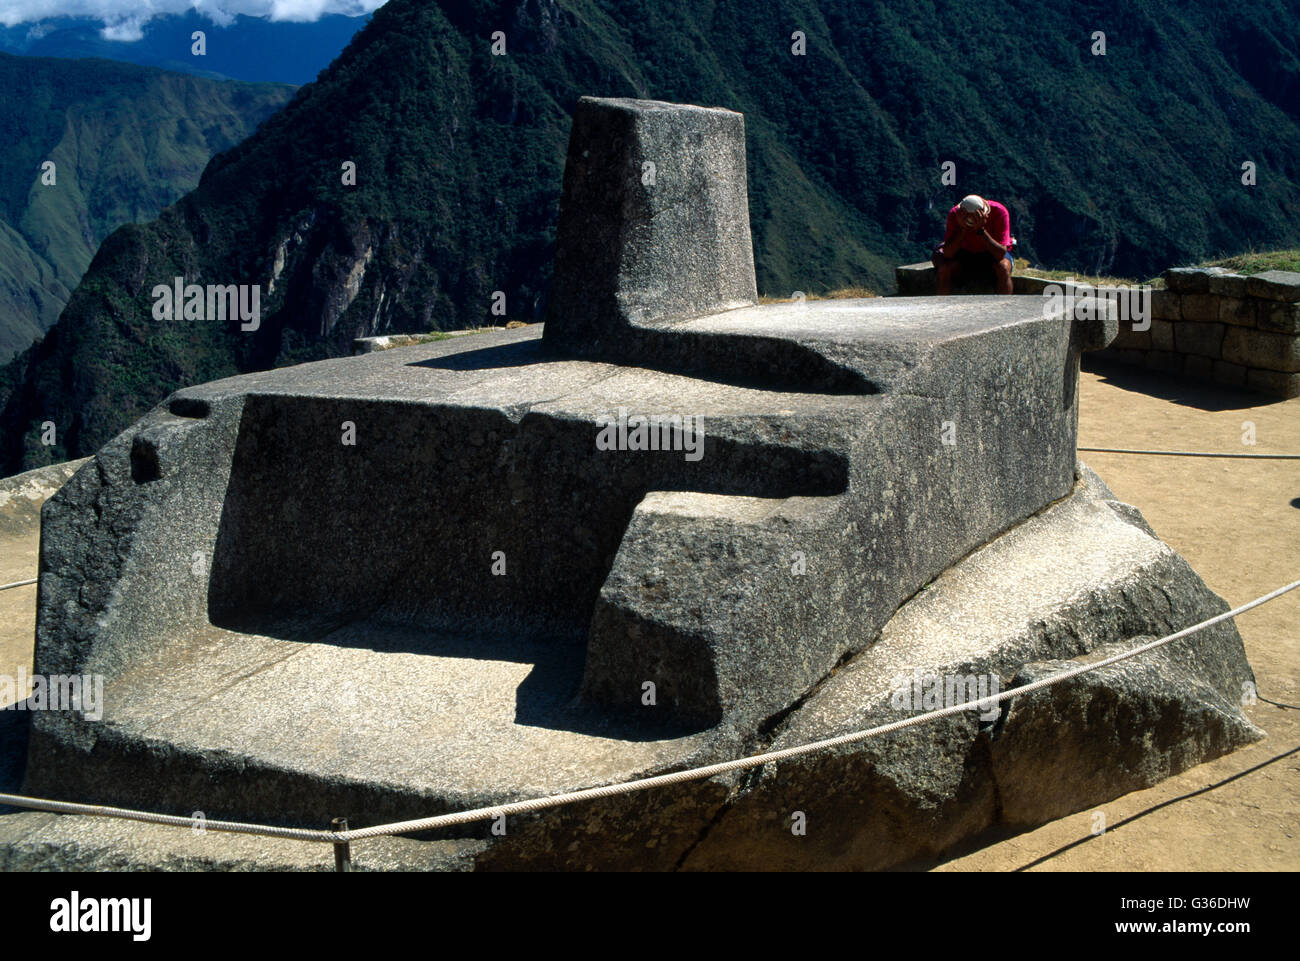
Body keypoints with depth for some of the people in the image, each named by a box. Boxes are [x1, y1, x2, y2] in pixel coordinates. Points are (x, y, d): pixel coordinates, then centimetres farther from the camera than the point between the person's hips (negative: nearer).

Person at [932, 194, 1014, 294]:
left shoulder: (999, 212, -26)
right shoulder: (955, 214, -21)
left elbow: (1001, 253, -32)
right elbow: (947, 254, -24)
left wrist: (981, 230, -42)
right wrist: (962, 229, -36)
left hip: (993, 253, -1)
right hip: (966, 254, 2)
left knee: (1003, 268, -35)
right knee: (944, 268, -28)